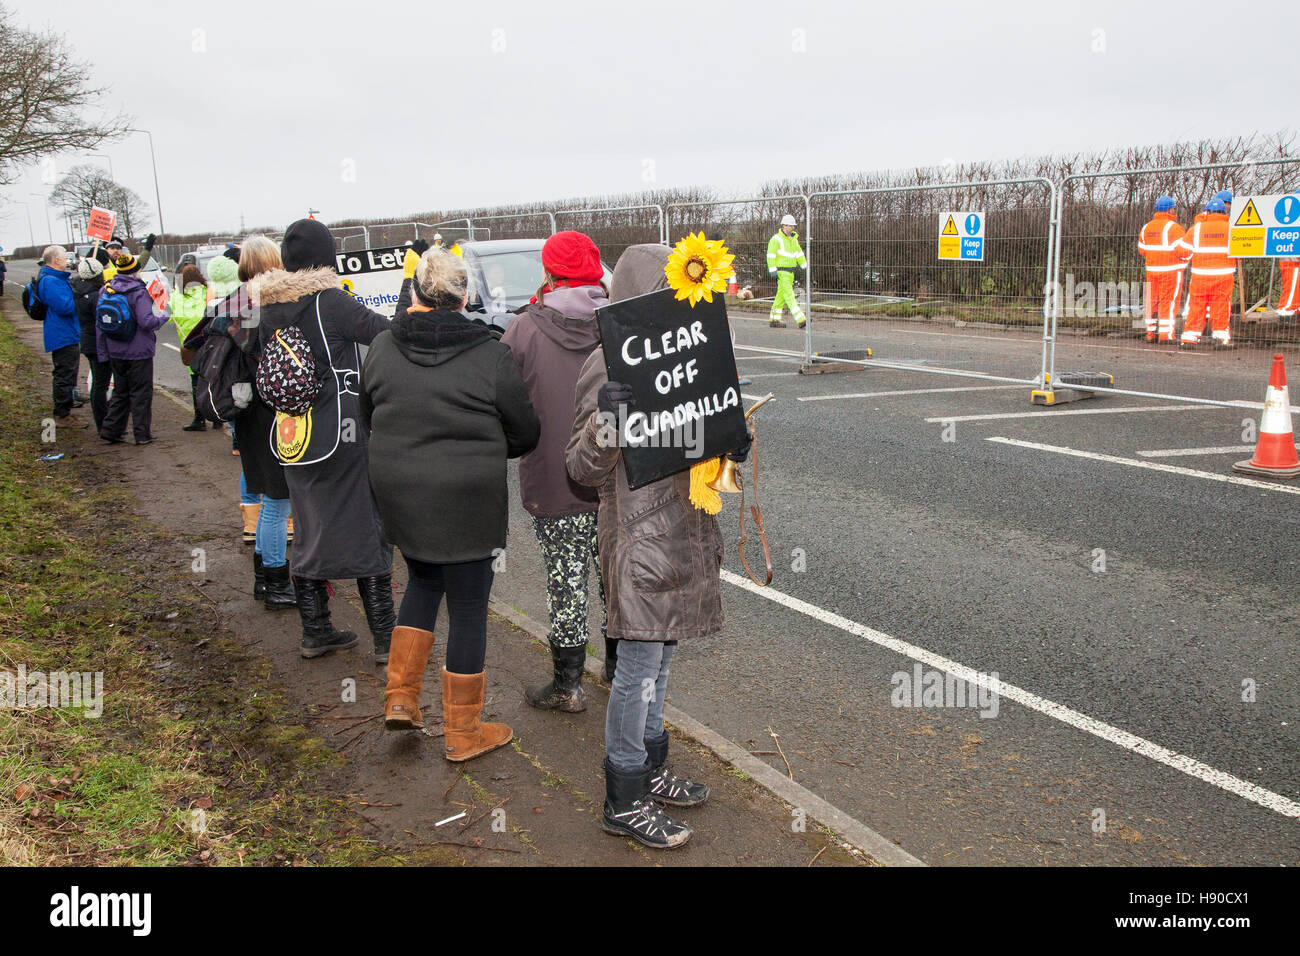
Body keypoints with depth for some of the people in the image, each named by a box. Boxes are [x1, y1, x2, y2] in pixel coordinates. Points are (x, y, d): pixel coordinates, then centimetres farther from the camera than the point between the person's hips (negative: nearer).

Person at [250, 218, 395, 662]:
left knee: (310, 533, 17)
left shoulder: (269, 308, 7)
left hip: (291, 441, 6)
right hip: (341, 438, -6)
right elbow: (387, 335, -16)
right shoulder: (329, 301, -13)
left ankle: (315, 632, 26)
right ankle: (385, 638, 8)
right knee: (367, 533, 3)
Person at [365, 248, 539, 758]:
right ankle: (462, 733, 18)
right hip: (468, 503, -4)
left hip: (399, 496, 4)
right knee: (468, 606, 7)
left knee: (423, 581, 27)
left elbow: (367, 417, 13)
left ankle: (401, 694, 22)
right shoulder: (491, 357, -12)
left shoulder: (381, 349, -2)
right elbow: (524, 434, -2)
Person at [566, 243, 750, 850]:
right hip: (639, 535, -9)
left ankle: (651, 771, 34)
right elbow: (584, 469, -17)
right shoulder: (609, 366, -16)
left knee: (659, 656, 19)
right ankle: (624, 802, 14)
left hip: (682, 527, 9)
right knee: (639, 665, 0)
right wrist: (604, 419, -36)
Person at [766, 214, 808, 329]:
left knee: (781, 295, 11)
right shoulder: (776, 239, -10)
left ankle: (774, 319, 19)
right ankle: (800, 320, -19)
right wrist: (773, 271, -18)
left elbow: (799, 253, 22)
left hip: (790, 272, 8)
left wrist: (805, 267, 18)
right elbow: (770, 256, -12)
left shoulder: (794, 239, 15)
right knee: (789, 295, -12)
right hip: (781, 271, -8)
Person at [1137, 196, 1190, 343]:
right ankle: (1165, 334, -3)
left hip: (1151, 269, 6)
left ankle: (1151, 333, 13)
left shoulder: (1146, 227, 9)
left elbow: (1141, 250, 15)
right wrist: (1188, 256, 6)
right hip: (1171, 270, -6)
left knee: (1153, 301, 11)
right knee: (1169, 301, -2)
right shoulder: (1174, 228, -11)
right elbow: (1182, 250, -15)